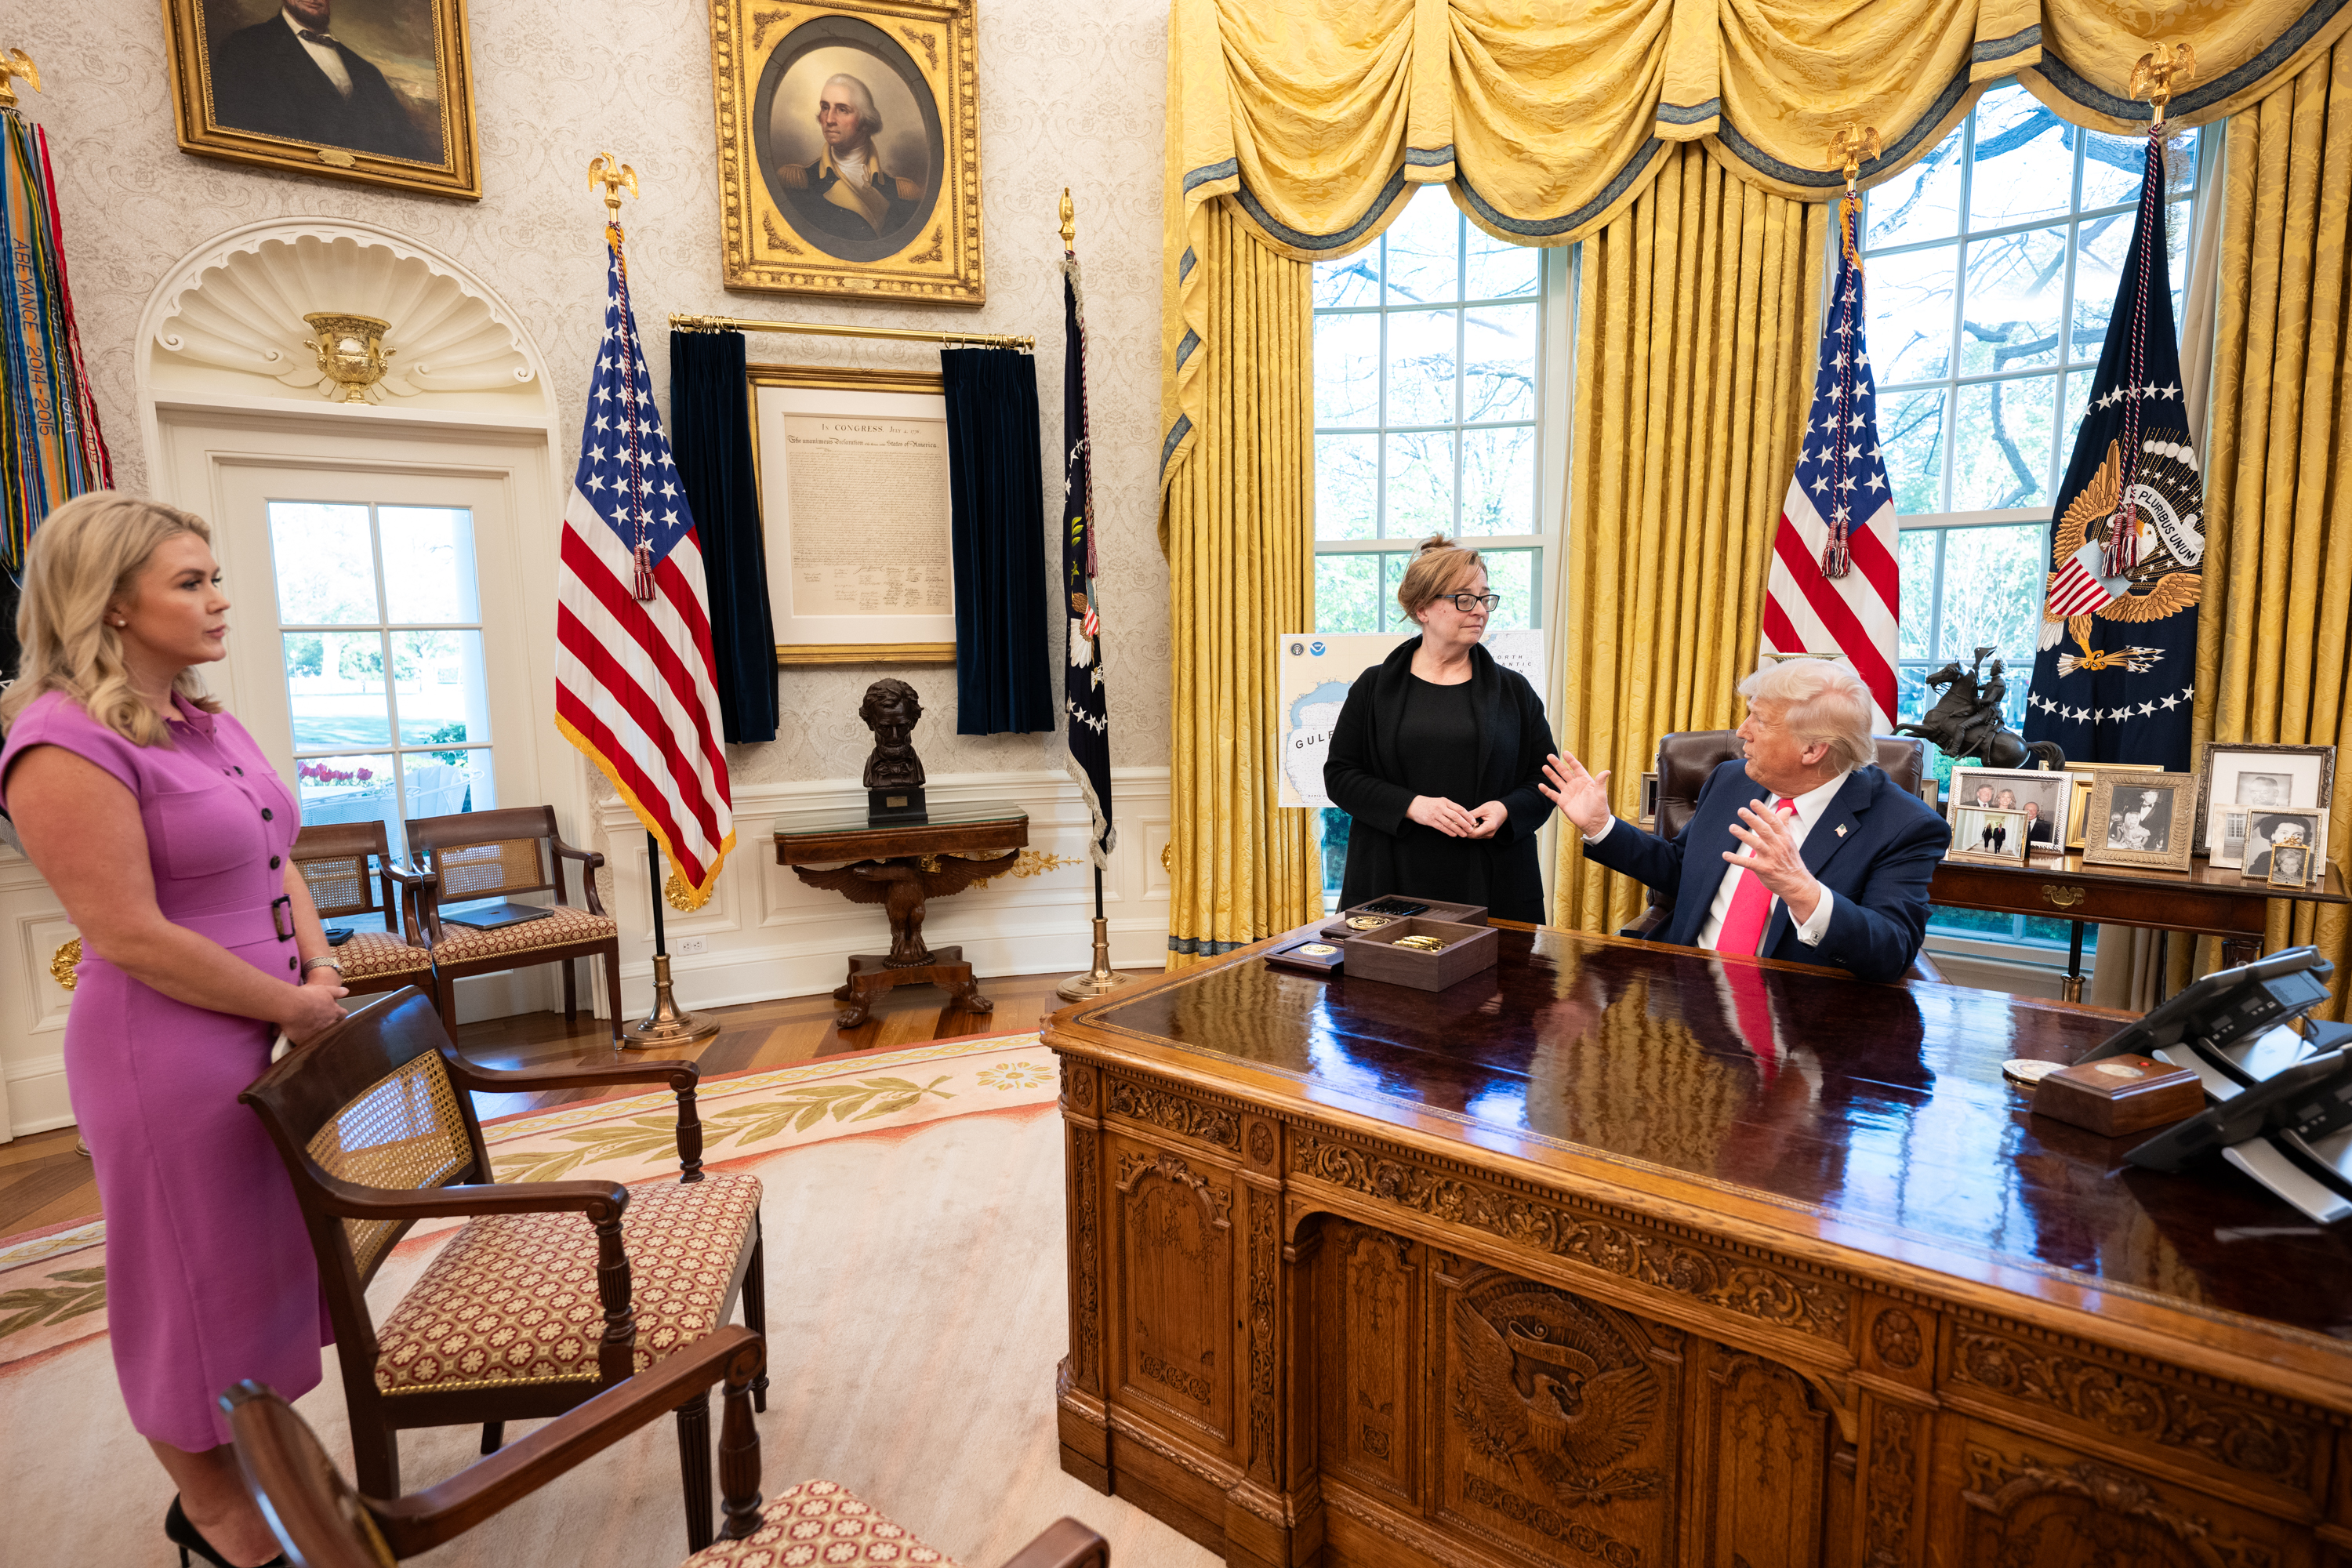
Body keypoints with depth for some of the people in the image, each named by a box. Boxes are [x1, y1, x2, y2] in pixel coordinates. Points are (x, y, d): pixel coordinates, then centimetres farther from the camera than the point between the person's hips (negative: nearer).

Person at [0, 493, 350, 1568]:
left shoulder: (207, 722, 7)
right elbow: (130, 935, -22)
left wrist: (323, 972, -1)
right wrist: (291, 1005, -14)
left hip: (270, 1032, 8)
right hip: (172, 1050, -8)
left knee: (266, 1256, 20)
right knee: (197, 1278, 10)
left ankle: (253, 1467, 41)